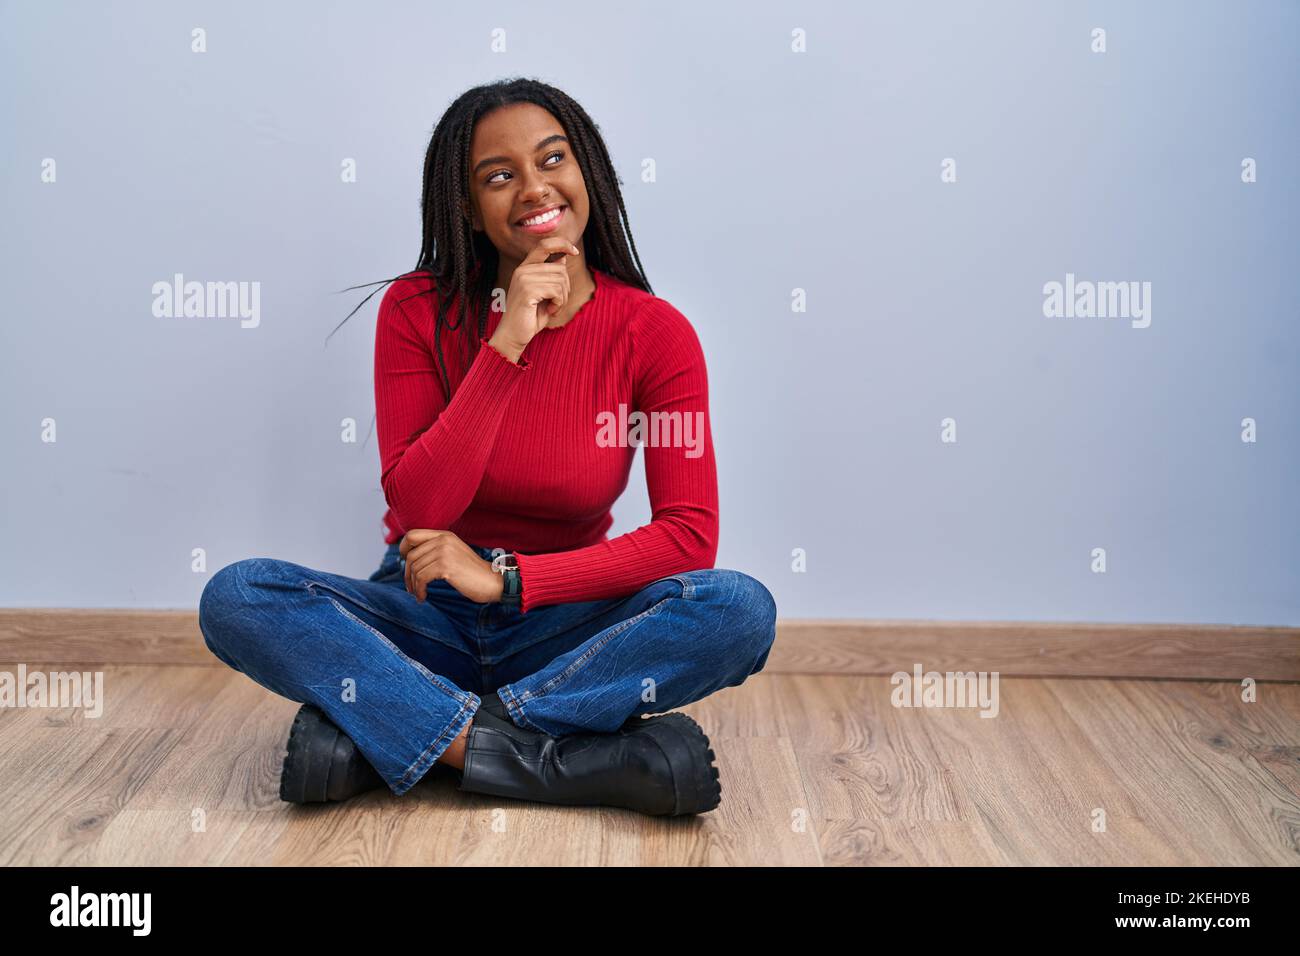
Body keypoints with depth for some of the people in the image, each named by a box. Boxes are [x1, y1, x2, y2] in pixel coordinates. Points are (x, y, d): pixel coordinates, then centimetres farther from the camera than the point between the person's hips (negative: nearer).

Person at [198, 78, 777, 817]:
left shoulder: (655, 333, -8)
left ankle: (381, 733, -26)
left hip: (559, 626, 0)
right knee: (236, 597, -25)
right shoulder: (418, 310, -6)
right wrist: (506, 346, -23)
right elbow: (416, 512, -15)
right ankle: (579, 763, -30)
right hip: (424, 618, 1)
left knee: (741, 608, -28)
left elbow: (691, 533, -14)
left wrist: (509, 579, -20)